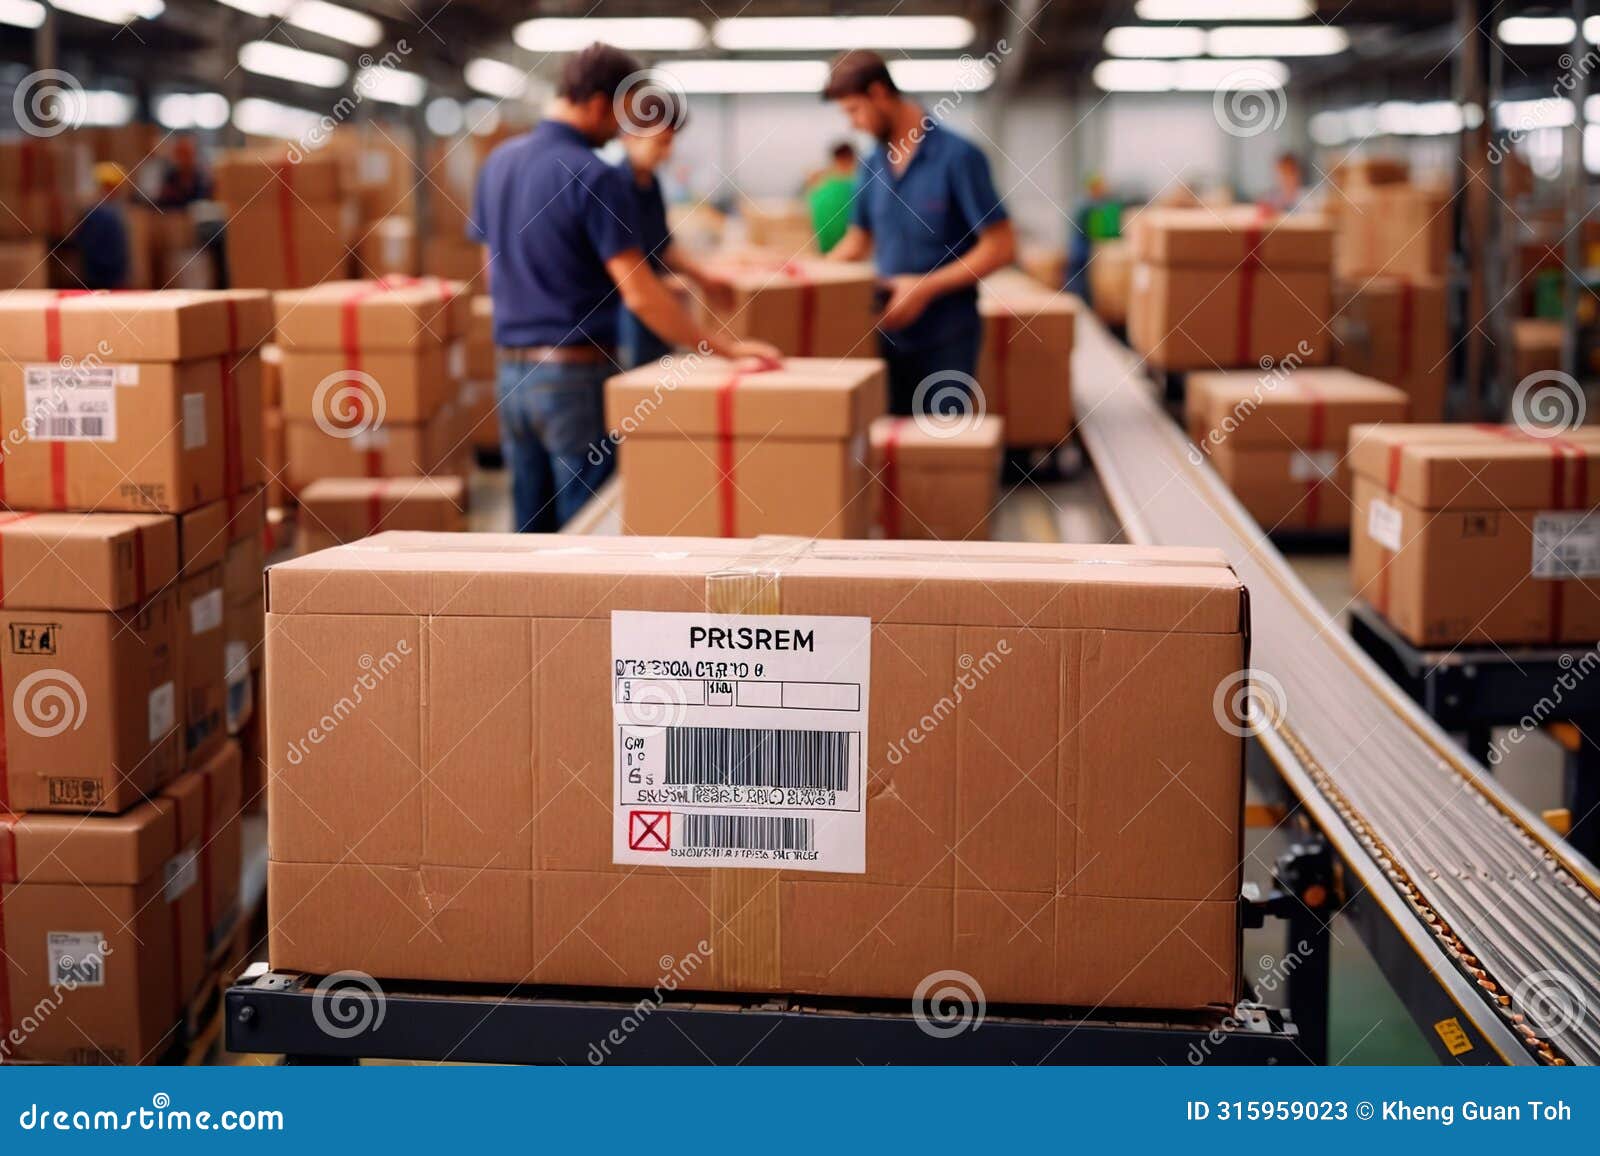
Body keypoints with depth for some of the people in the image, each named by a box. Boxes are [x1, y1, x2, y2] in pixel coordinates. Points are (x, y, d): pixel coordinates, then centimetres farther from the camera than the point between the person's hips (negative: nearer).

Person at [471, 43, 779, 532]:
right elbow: (639, 294, -19)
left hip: (510, 370, 7)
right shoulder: (595, 177, -15)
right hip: (574, 374, -7)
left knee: (531, 528, 12)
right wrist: (725, 347, -14)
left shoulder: (498, 162, 8)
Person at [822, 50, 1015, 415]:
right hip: (890, 334, 5)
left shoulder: (956, 157, -11)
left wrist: (926, 287, -17)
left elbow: (1000, 246, -12)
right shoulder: (873, 164, 8)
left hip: (946, 339, -5)